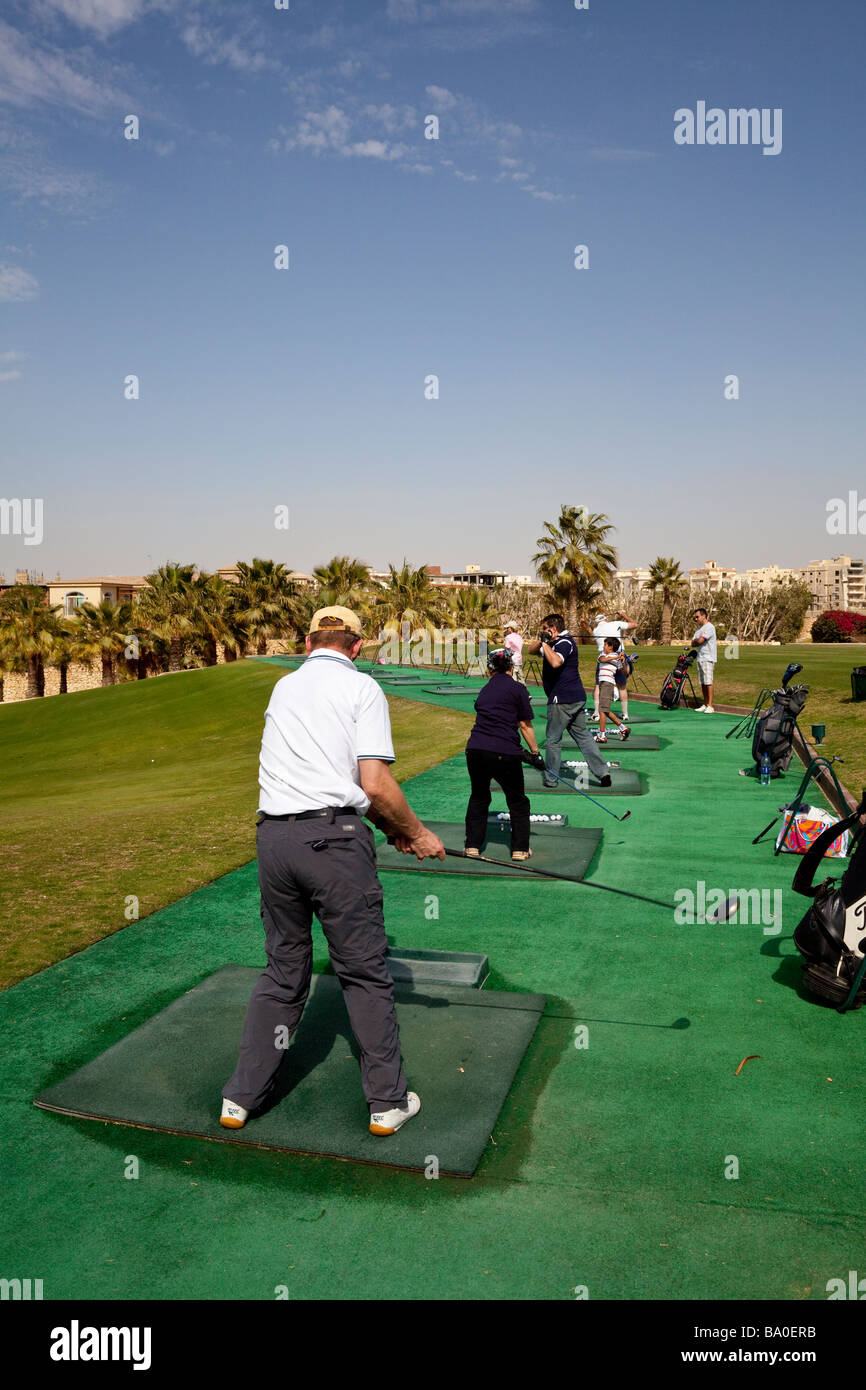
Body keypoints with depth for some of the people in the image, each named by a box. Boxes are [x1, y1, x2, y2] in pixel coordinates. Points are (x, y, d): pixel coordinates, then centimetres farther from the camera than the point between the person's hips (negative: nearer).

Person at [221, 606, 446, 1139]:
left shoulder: (284, 687, 19)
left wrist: (388, 823, 21)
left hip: (274, 836, 6)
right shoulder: (362, 688, 0)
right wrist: (416, 831, 5)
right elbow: (375, 782, -10)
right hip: (334, 839, -5)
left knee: (283, 971, 17)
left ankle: (242, 1097, 23)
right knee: (366, 973, 7)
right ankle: (388, 1102, 17)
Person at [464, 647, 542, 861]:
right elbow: (525, 725, 0)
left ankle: (472, 845, 22)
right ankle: (520, 848, 16)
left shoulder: (485, 690, 17)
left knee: (478, 797, 23)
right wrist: (535, 753, 9)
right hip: (505, 753, -4)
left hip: (475, 749, 4)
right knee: (517, 802, 15)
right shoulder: (517, 689, 1)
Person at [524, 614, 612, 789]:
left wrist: (545, 643, -21)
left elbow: (555, 662, -32)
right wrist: (541, 640, 0)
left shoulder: (564, 642, -12)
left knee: (553, 739, 2)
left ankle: (550, 779, 9)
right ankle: (602, 772, 6)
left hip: (562, 699, -10)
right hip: (578, 697, 10)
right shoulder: (554, 642, 18)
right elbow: (530, 649, 20)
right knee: (582, 735, 10)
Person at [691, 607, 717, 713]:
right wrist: (697, 640, -6)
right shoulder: (699, 628, 18)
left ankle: (710, 706, -11)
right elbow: (693, 643, 14)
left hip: (708, 659, -9)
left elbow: (699, 641, -20)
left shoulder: (709, 627, -11)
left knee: (708, 682, -11)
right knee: (702, 683, 10)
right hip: (700, 658, 9)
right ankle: (705, 705, 16)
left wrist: (696, 640, 1)